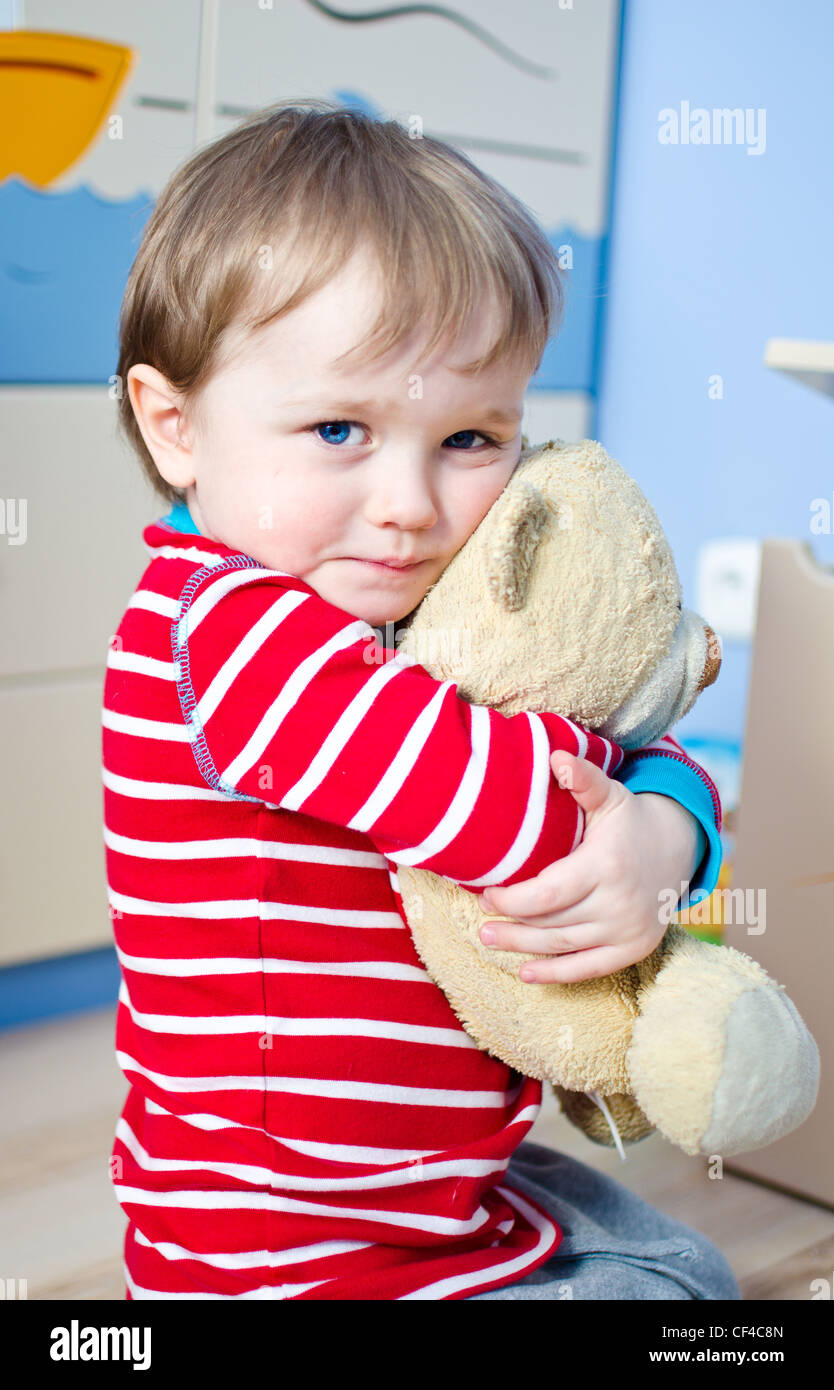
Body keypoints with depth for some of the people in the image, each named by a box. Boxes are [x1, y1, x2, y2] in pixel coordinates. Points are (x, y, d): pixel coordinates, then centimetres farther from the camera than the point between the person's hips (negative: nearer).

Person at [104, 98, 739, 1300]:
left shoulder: (434, 627, 2)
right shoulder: (225, 627, -27)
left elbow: (648, 766, 5)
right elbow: (512, 807, -34)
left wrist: (665, 836, -21)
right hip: (291, 1256, -9)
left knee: (689, 1268, 23)